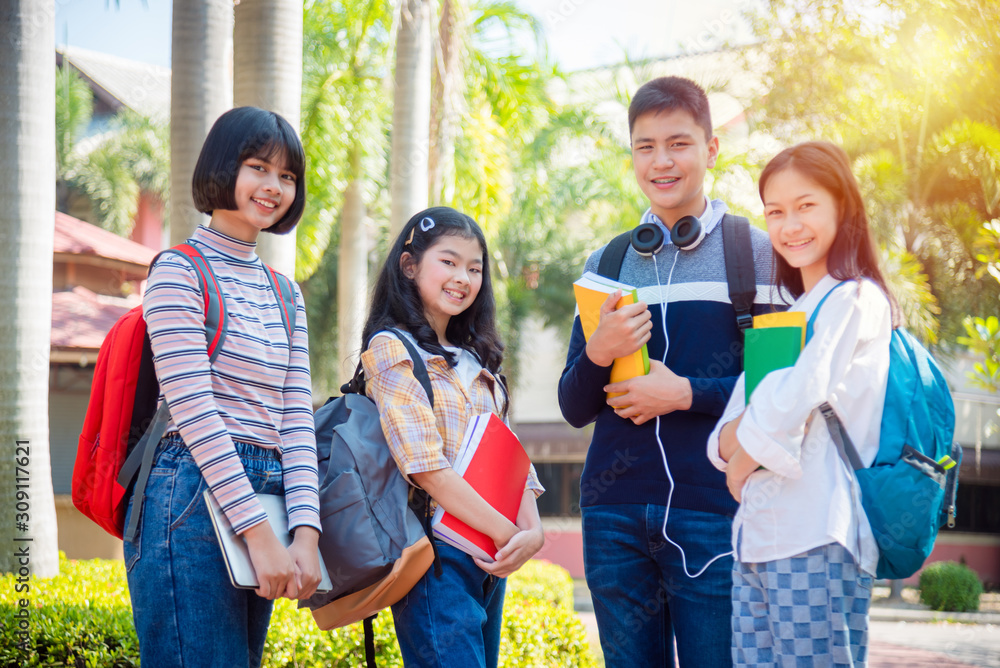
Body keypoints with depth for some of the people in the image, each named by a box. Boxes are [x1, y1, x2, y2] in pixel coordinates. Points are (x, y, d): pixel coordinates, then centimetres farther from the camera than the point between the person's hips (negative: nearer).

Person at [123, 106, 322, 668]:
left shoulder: (284, 294, 18)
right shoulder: (181, 273, -3)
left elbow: (297, 416, 10)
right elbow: (194, 409, -12)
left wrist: (306, 533, -4)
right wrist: (261, 534, -17)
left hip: (263, 492, 7)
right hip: (194, 495, -7)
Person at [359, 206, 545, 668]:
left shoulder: (476, 361, 20)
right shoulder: (391, 349, -5)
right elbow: (425, 465, -14)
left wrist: (533, 529, -5)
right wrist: (507, 533, -14)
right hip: (437, 556, -8)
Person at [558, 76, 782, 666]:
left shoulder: (755, 253, 4)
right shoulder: (607, 262, 14)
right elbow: (574, 408, 13)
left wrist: (687, 393, -12)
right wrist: (597, 354, -7)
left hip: (713, 512, -3)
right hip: (614, 517, 3)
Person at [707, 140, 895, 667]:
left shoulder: (854, 300, -3)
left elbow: (794, 404, -14)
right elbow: (724, 438, 16)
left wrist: (744, 457, 1)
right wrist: (740, 435, -5)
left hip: (816, 541, -8)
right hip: (757, 536, 8)